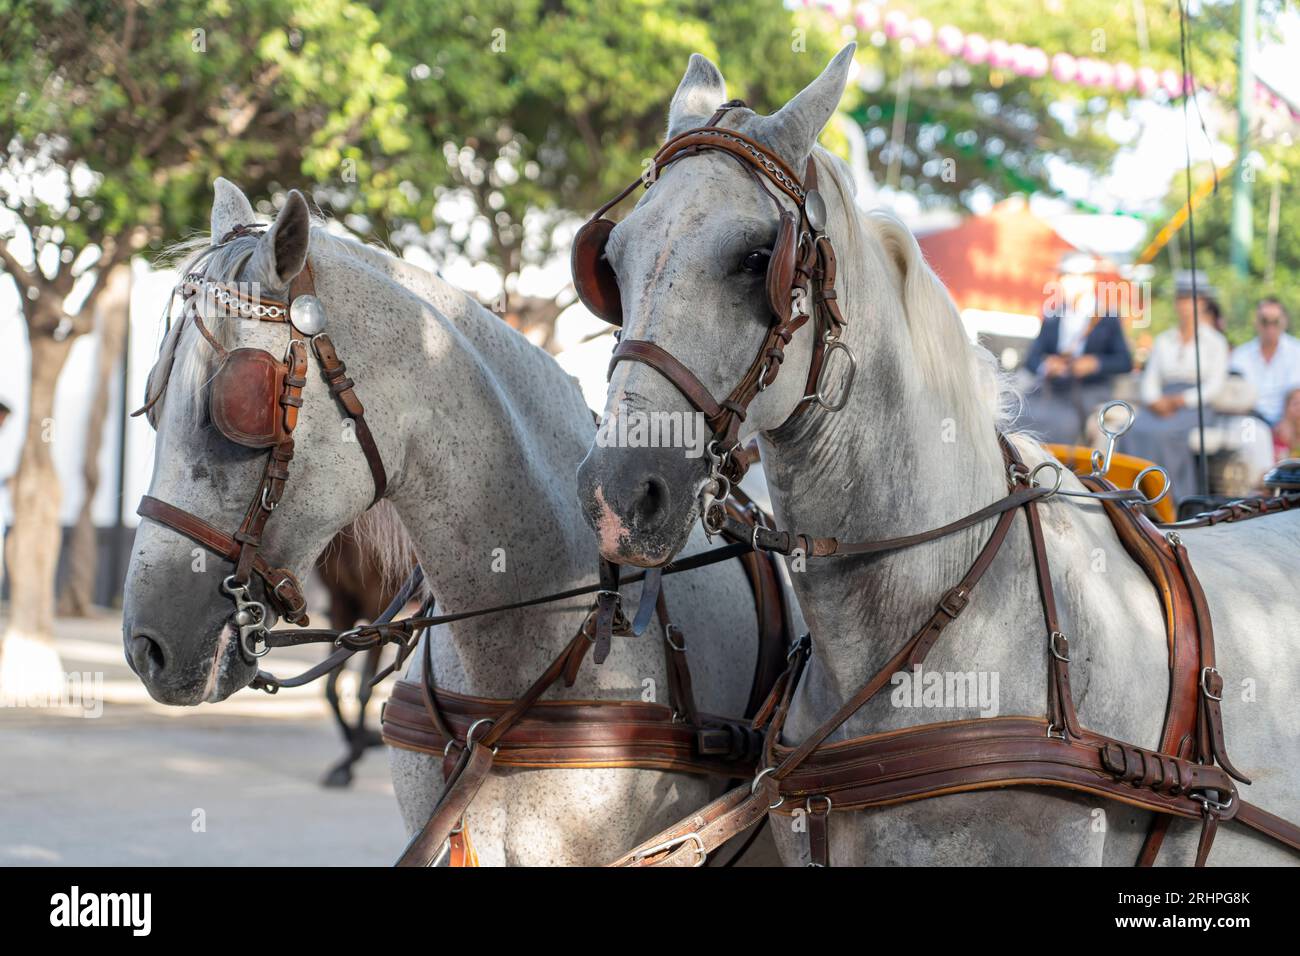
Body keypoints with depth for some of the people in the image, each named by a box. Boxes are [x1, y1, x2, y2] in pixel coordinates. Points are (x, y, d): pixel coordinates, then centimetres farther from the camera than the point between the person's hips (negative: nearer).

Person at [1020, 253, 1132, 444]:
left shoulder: (1108, 319, 9)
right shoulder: (1052, 317, 16)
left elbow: (1124, 361, 1)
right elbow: (1031, 359, 8)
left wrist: (1095, 363, -18)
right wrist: (1045, 364, -16)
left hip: (1090, 392, -3)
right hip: (1051, 390, 3)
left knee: (1065, 419, -33)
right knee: (1025, 414, -26)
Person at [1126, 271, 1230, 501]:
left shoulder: (1215, 342, 8)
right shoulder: (1163, 340, 21)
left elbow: (1213, 386, -2)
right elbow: (1149, 381, 14)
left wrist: (1180, 400, -14)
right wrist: (1156, 401, -8)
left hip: (1195, 406, -4)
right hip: (1161, 407, 4)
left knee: (1162, 433, -35)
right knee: (1135, 432, -29)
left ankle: (1176, 501, -30)